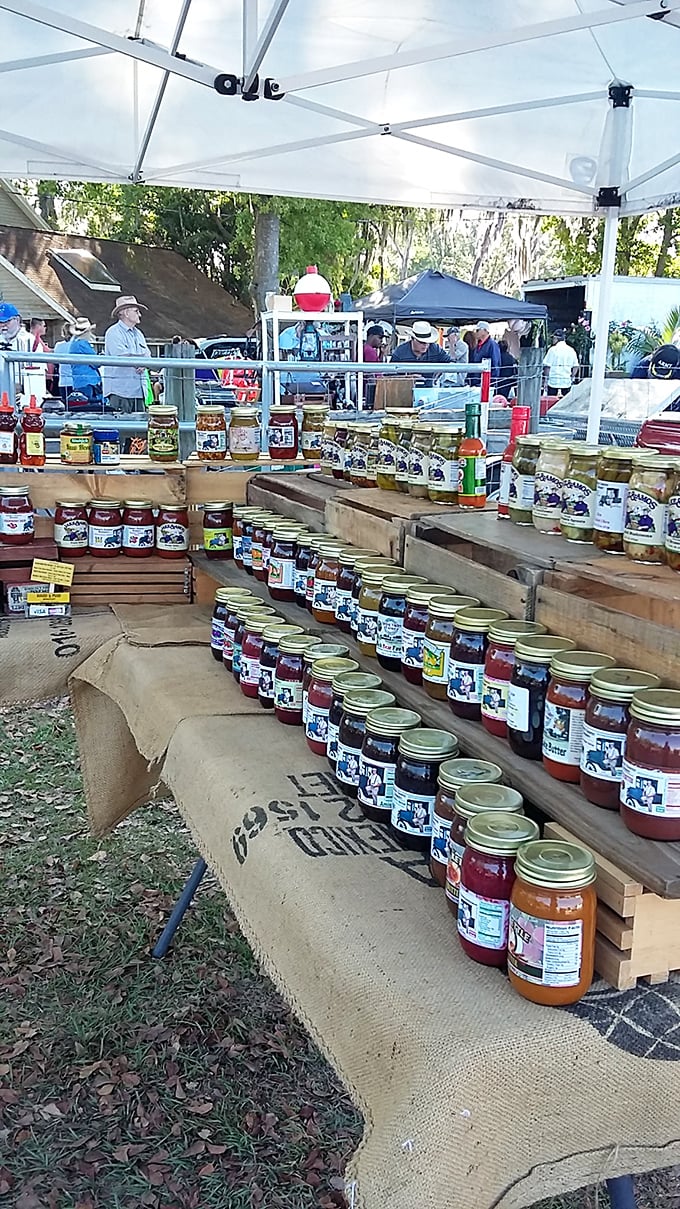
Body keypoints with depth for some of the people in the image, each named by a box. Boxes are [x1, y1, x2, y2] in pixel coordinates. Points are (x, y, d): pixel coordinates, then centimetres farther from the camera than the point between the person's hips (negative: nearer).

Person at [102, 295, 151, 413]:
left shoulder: (138, 333, 20)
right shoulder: (114, 333, -6)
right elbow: (123, 359, -17)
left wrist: (142, 365, -11)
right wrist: (142, 358, -2)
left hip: (138, 390, 8)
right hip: (120, 390, -7)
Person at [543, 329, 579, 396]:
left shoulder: (553, 349, -6)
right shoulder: (571, 350, 5)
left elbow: (547, 366, -7)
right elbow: (576, 366, 8)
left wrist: (545, 380, 0)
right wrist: (572, 378, 19)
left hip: (553, 383, -4)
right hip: (567, 382, 4)